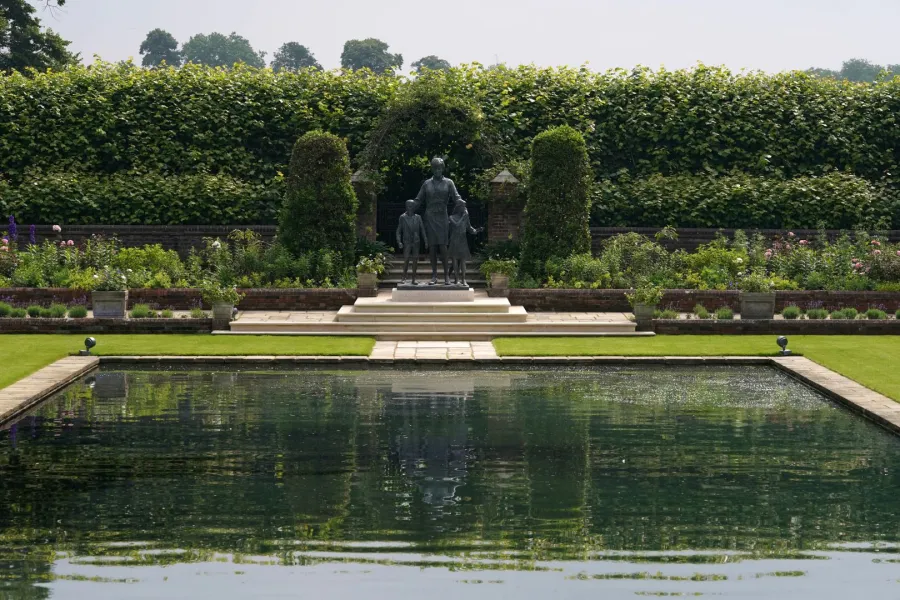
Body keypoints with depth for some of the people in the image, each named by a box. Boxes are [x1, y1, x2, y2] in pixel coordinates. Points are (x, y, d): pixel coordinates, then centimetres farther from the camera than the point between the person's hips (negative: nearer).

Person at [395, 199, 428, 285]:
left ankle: (414, 279, 5)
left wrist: (426, 241, 1)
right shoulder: (403, 217, 0)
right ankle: (404, 278, -1)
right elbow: (399, 230, 0)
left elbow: (422, 230, 8)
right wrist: (399, 241, -10)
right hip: (407, 242, -2)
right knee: (406, 259, -11)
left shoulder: (418, 218, 6)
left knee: (415, 260, 0)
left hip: (416, 242, 2)